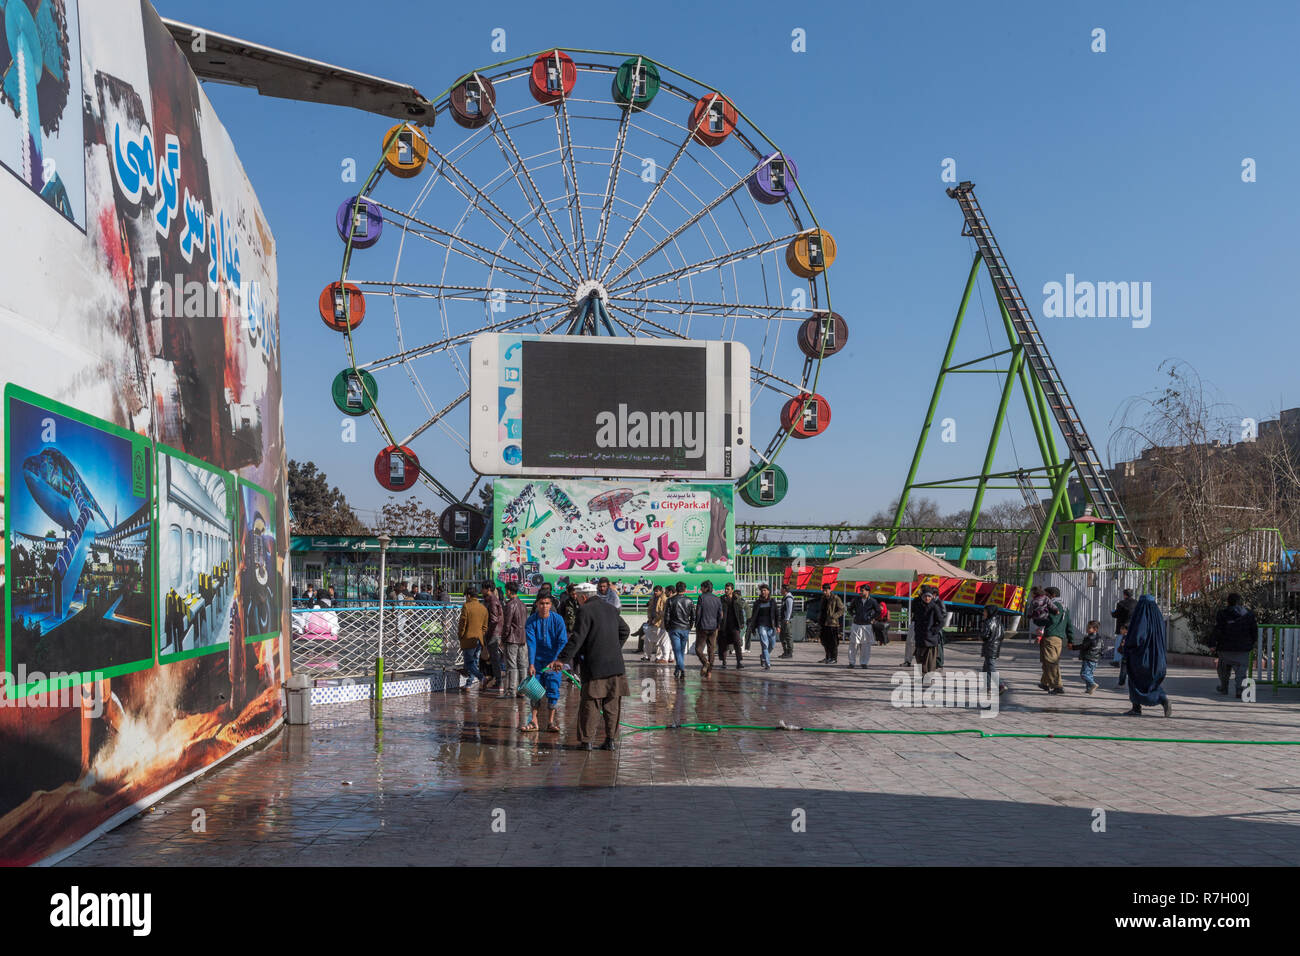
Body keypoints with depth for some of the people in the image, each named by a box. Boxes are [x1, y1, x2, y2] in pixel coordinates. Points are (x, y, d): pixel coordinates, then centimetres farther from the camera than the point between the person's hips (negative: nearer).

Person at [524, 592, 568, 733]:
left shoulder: (557, 619, -8)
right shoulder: (531, 621, -5)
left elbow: (562, 642, -9)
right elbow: (531, 643, -9)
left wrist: (555, 661, -18)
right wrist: (531, 664, -16)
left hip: (553, 660, -1)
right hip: (537, 660, 1)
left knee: (553, 690, -4)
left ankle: (551, 721, 3)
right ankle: (533, 721, 11)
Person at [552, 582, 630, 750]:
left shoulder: (585, 611, -8)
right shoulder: (611, 608, 13)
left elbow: (577, 638, -15)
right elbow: (624, 630, 23)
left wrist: (563, 659, -15)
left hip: (595, 666, -6)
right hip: (615, 665, 6)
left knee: (590, 703, 2)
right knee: (612, 704, 9)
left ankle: (586, 740, 5)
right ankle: (610, 740, 11)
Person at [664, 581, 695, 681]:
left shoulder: (670, 601, -4)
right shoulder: (689, 601, 2)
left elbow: (666, 616, -4)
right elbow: (693, 617, 4)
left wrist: (667, 628, 8)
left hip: (674, 629, -3)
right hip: (685, 629, 3)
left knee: (677, 651, -5)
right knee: (682, 651, 14)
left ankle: (682, 669, -22)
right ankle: (677, 671, 20)